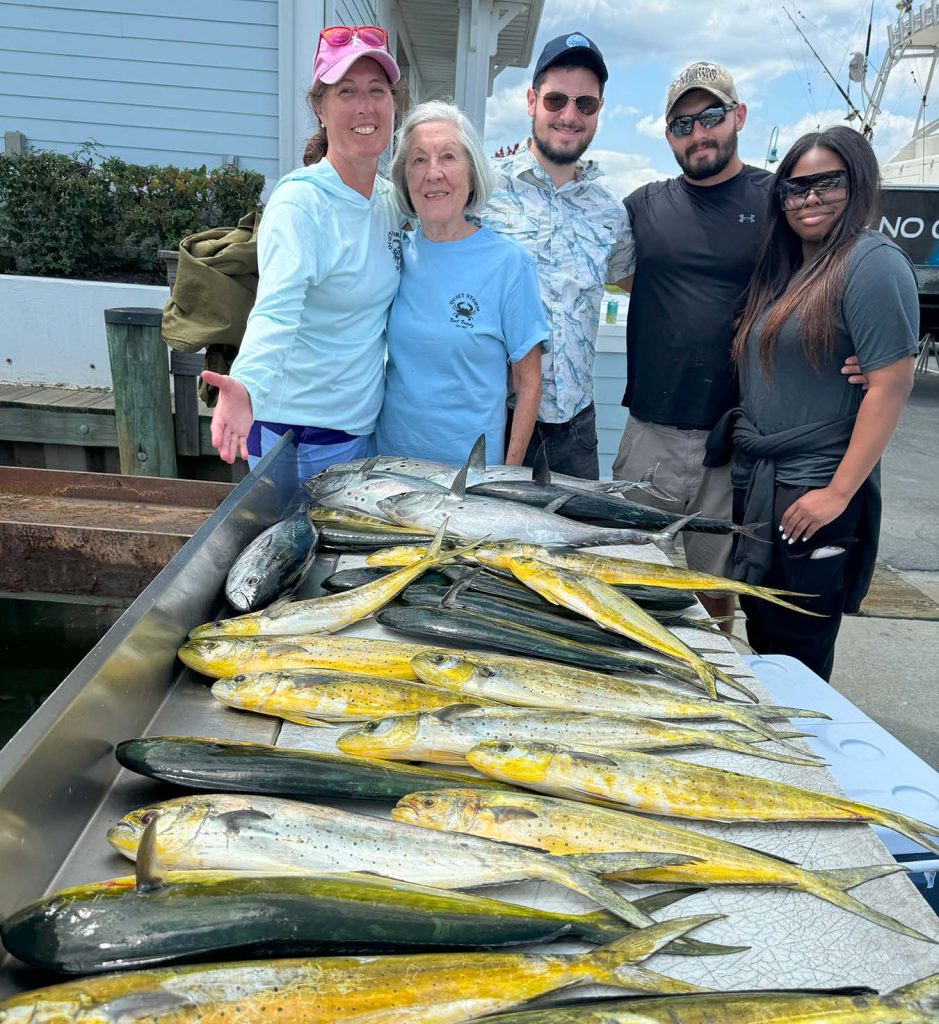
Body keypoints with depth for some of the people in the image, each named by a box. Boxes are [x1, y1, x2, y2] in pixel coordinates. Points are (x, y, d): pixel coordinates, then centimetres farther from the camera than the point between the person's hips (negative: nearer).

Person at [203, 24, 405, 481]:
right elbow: (275, 312, -33)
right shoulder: (299, 203, -18)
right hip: (297, 433, -7)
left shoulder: (389, 198, 4)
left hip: (364, 425, 7)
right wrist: (246, 385, -49)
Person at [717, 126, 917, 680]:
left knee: (797, 660, 5)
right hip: (754, 487, 8)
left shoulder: (873, 263, -11)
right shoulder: (782, 270, 14)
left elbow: (891, 385, -16)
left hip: (815, 495, -8)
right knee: (760, 641, 18)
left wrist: (839, 493, -19)